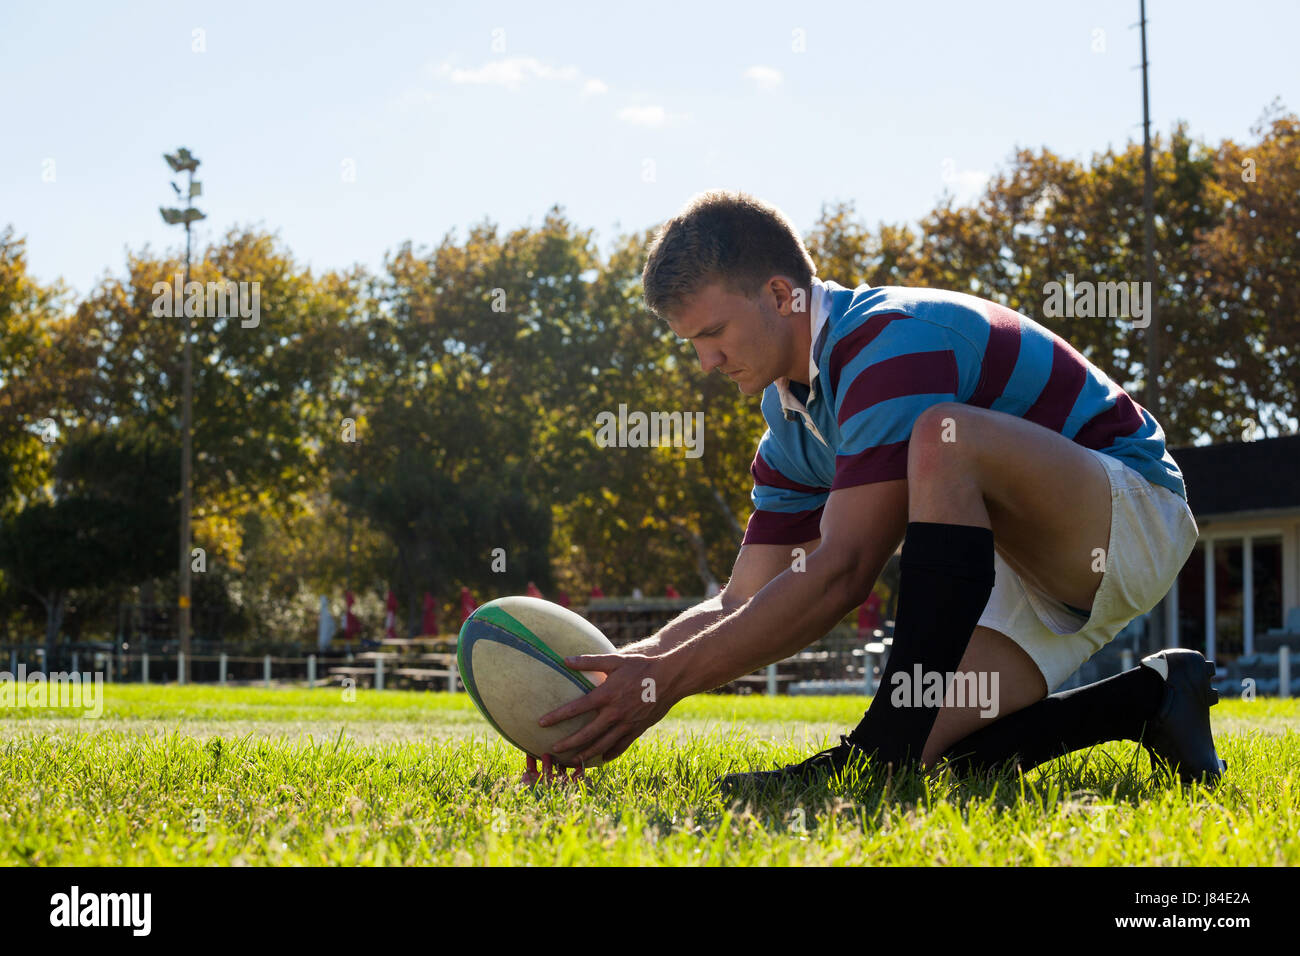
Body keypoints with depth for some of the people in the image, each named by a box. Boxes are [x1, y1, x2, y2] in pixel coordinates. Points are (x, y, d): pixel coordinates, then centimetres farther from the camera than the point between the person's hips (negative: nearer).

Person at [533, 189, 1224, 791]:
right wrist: (624, 666, -10)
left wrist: (668, 679, -31)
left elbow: (840, 573, -32)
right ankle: (1147, 698, 4)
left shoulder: (893, 339, -24)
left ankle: (890, 742, -32)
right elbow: (743, 605, 7)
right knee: (929, 752, -14)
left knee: (946, 435, -36)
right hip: (1037, 580, 9)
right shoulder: (791, 424, 6)